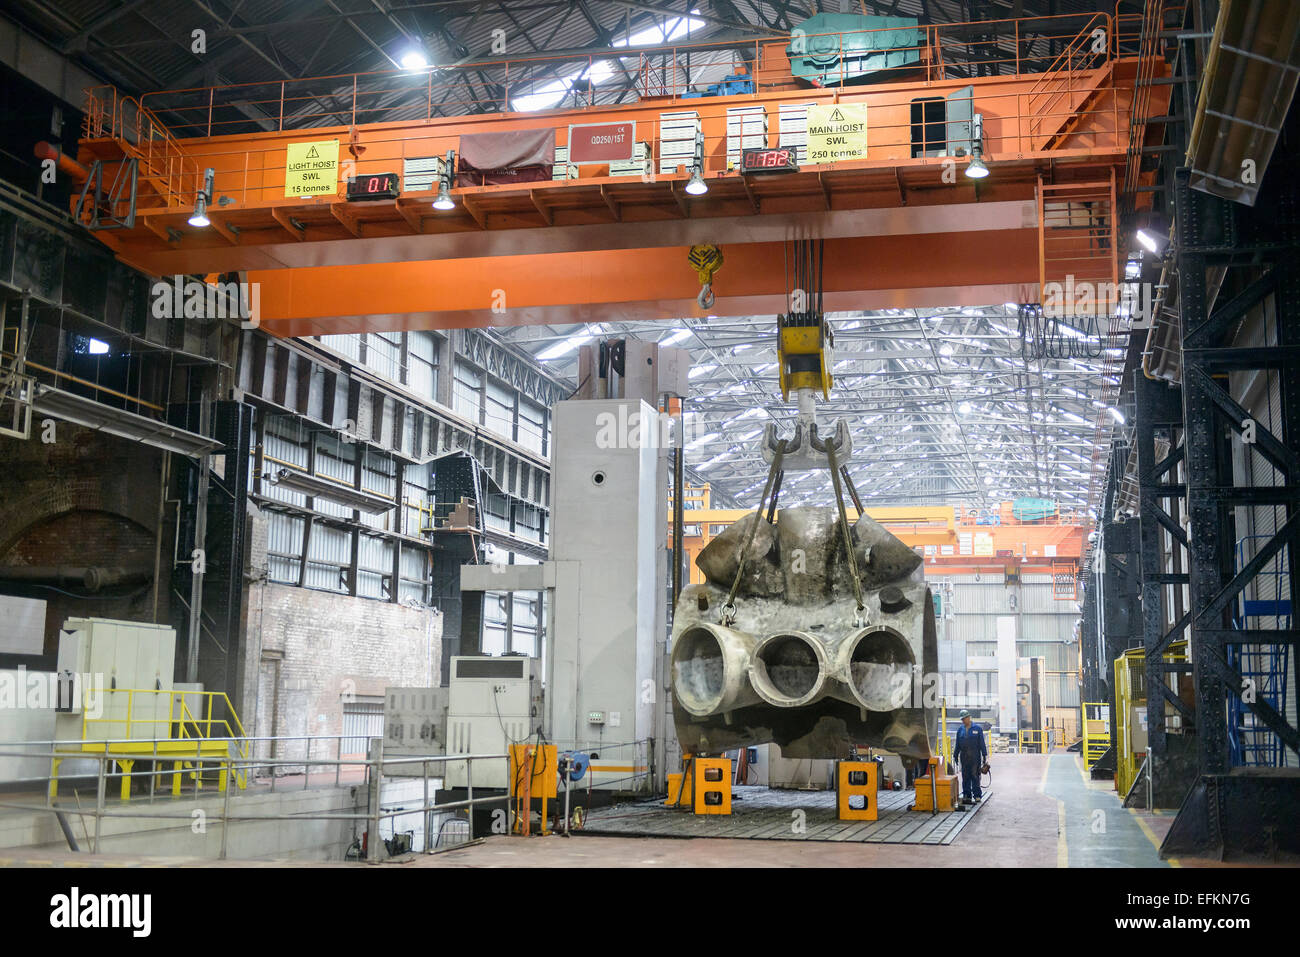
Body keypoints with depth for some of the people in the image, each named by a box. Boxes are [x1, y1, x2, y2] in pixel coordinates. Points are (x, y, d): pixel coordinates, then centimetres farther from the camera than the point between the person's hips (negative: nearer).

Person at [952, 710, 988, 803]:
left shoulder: (977, 729, 1)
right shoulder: (960, 730, 11)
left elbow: (982, 743, 1)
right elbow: (957, 744, 15)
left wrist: (984, 755, -3)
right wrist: (955, 755, 11)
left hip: (975, 757, -3)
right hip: (964, 756, 4)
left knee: (975, 776, -4)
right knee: (965, 777, 5)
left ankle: (977, 796, 2)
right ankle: (967, 795, 10)